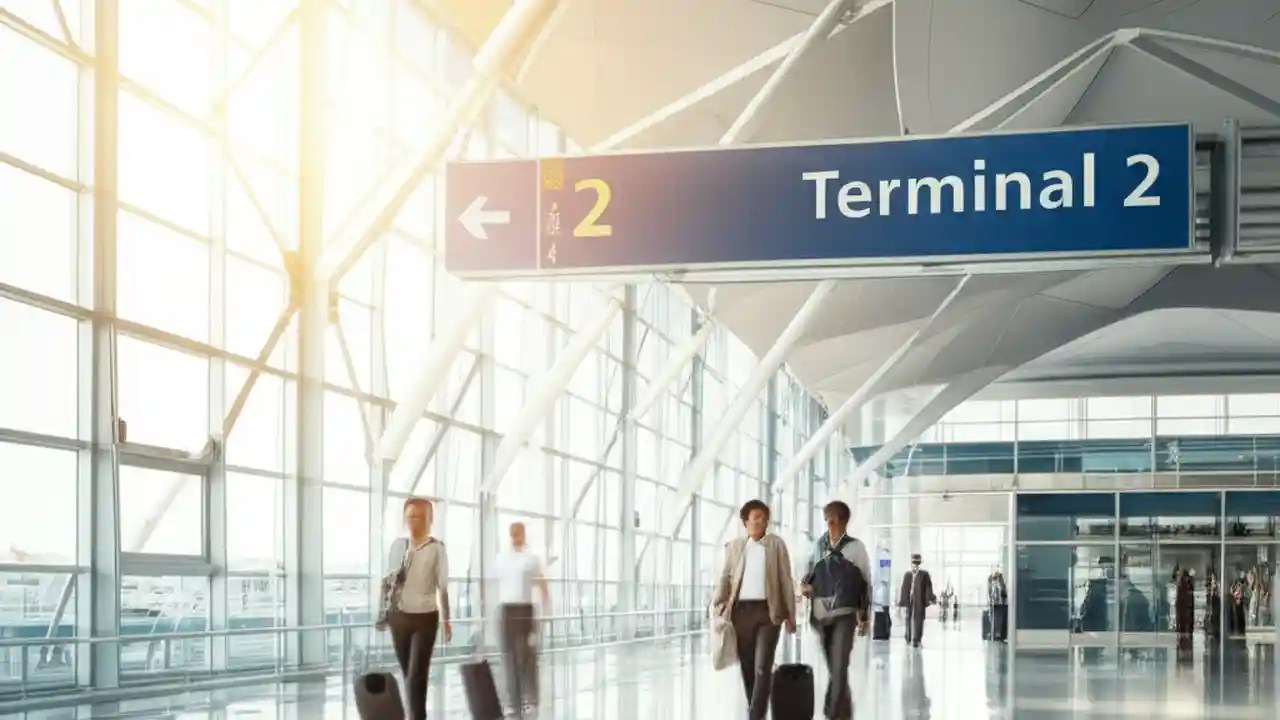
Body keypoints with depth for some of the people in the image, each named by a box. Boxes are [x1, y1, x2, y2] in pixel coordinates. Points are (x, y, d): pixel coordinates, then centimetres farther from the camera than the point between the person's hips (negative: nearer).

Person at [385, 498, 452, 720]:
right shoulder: (397, 545, 6)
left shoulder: (436, 549, -7)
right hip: (399, 616, 4)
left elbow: (442, 586, -5)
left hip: (425, 617, -4)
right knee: (407, 673, 13)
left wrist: (446, 619, -4)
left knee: (417, 674, -6)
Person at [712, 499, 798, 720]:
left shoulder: (776, 544, 5)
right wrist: (719, 603, -2)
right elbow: (725, 577, 12)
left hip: (768, 611, -2)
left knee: (762, 667, -11)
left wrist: (790, 613, 0)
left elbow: (786, 580, 4)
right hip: (741, 611, 2)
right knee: (747, 666, 8)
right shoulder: (735, 546, 11)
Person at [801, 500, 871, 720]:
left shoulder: (856, 547, 0)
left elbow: (866, 583, 2)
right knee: (832, 667, 13)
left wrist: (864, 617, 0)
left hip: (844, 613, -4)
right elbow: (811, 571, 24)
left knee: (839, 666, -12)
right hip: (821, 613, 4)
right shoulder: (819, 546, 10)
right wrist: (805, 584, 1)